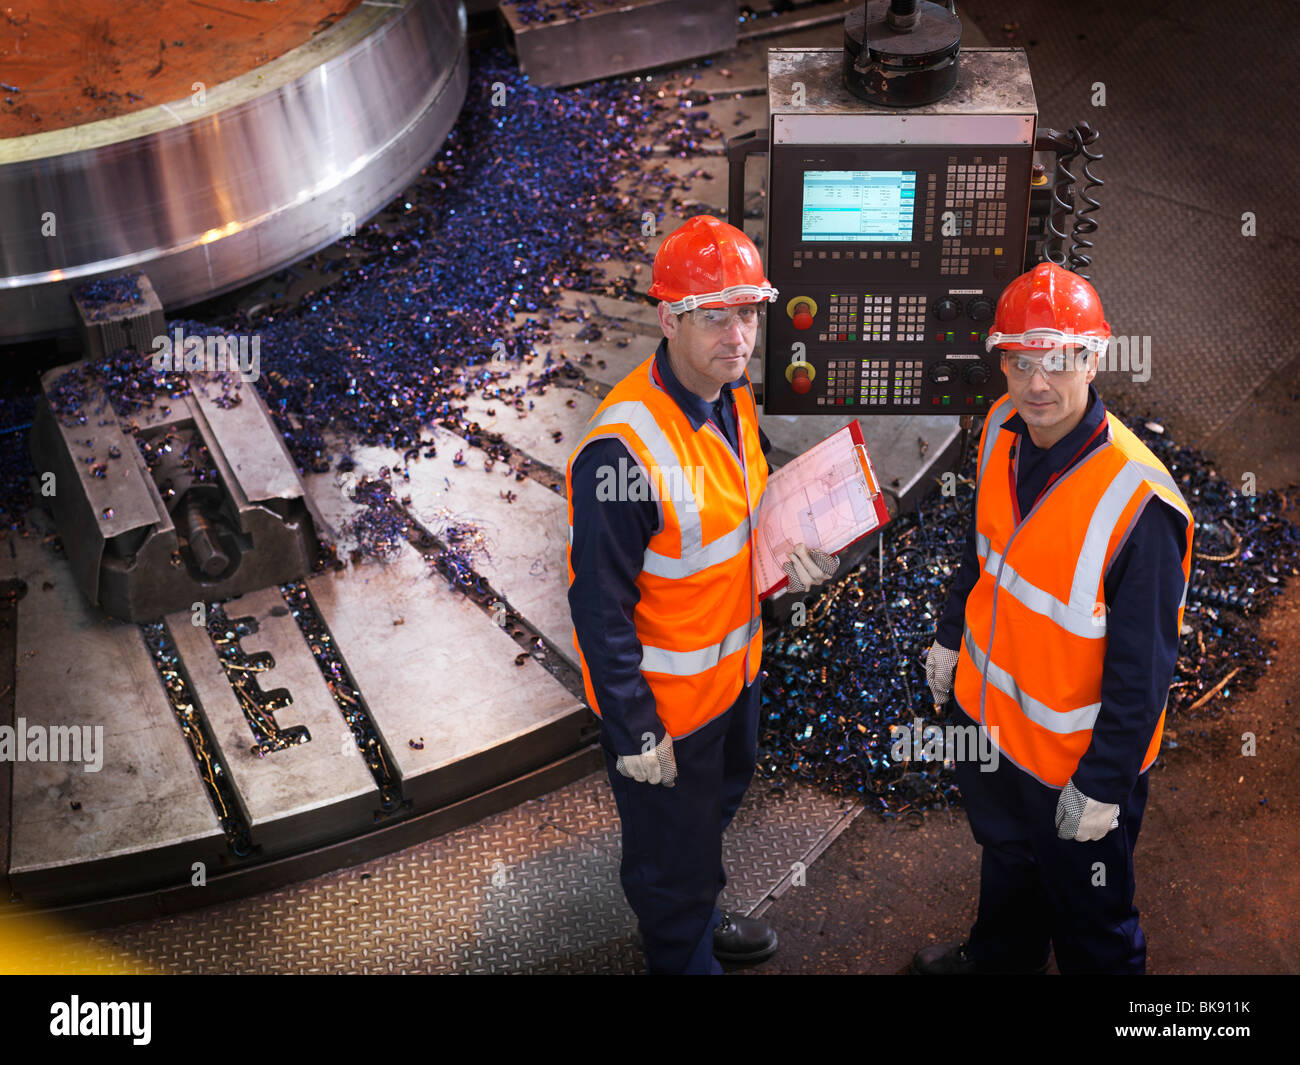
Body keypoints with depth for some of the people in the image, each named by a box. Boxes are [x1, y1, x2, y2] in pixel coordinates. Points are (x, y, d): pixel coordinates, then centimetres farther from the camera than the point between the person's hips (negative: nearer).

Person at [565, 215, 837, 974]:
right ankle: (683, 956, 42)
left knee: (718, 804, 32)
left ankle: (701, 919, 58)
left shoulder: (731, 397, -7)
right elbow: (601, 606, -26)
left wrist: (785, 548, -6)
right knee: (675, 852, 15)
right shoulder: (623, 449, -34)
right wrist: (635, 733, -20)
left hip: (734, 669, 9)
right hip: (666, 697, -8)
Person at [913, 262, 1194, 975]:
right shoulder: (1003, 429, -10)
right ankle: (999, 958, 59)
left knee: (1089, 916, 14)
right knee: (1005, 855, 33)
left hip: (1074, 753, -7)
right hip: (986, 708, 7)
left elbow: (1143, 665, -24)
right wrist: (951, 637, 18)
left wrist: (1103, 784, -19)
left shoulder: (1137, 501, -32)